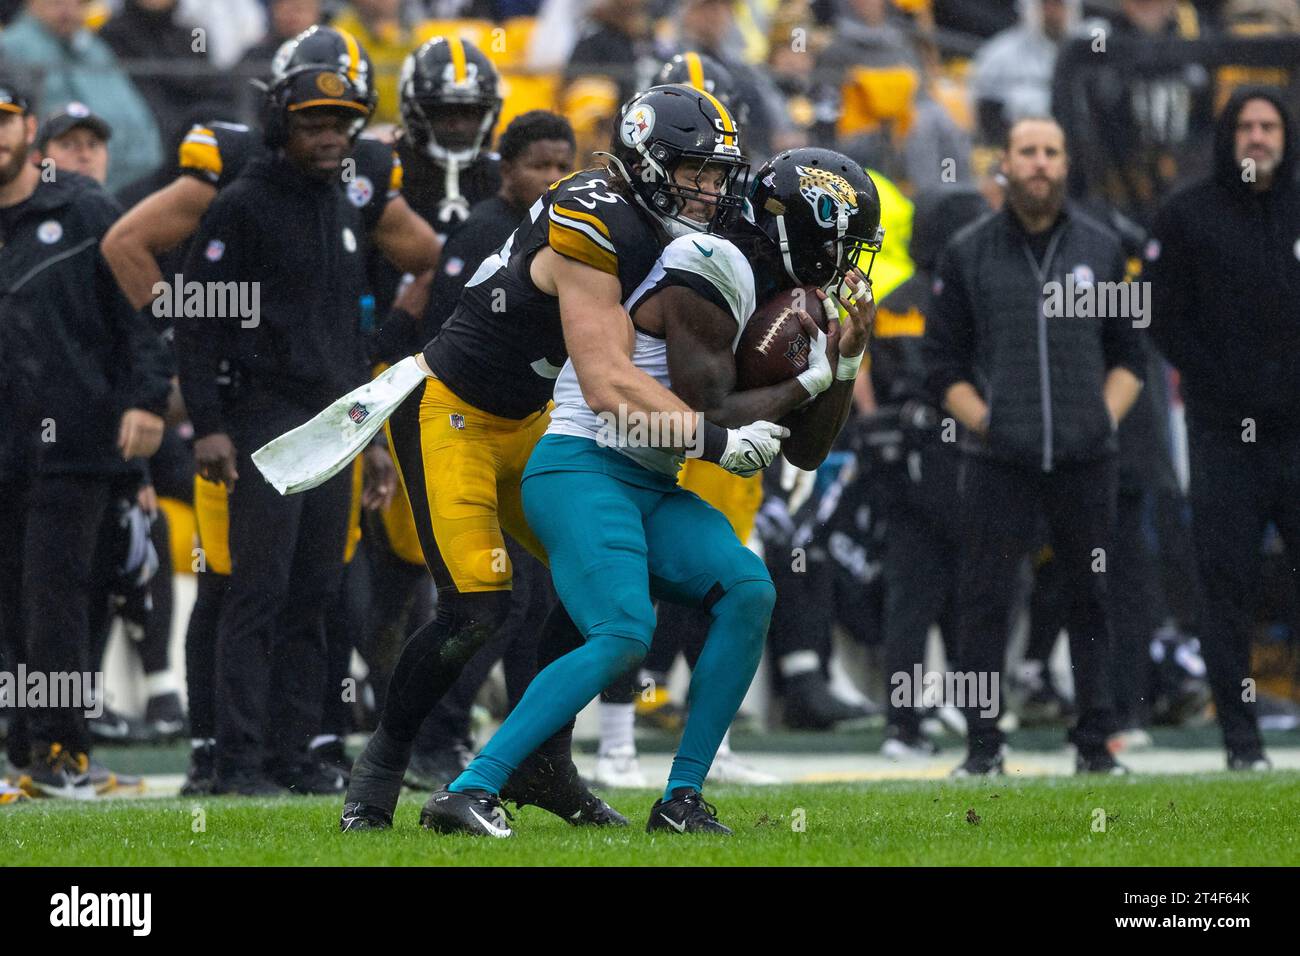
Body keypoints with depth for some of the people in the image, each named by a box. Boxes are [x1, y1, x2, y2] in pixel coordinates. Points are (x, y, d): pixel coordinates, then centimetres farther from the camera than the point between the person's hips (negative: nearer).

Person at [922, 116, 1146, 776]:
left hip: (1086, 457, 2)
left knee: (1093, 598, 5)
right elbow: (943, 360, 7)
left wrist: (1108, 415, 2)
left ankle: (1095, 742, 13)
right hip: (997, 462, -2)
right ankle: (983, 744, 4)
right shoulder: (969, 252, 5)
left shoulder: (1100, 248, 10)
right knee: (984, 601, -3)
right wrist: (982, 419, -4)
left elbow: (1129, 351, 16)